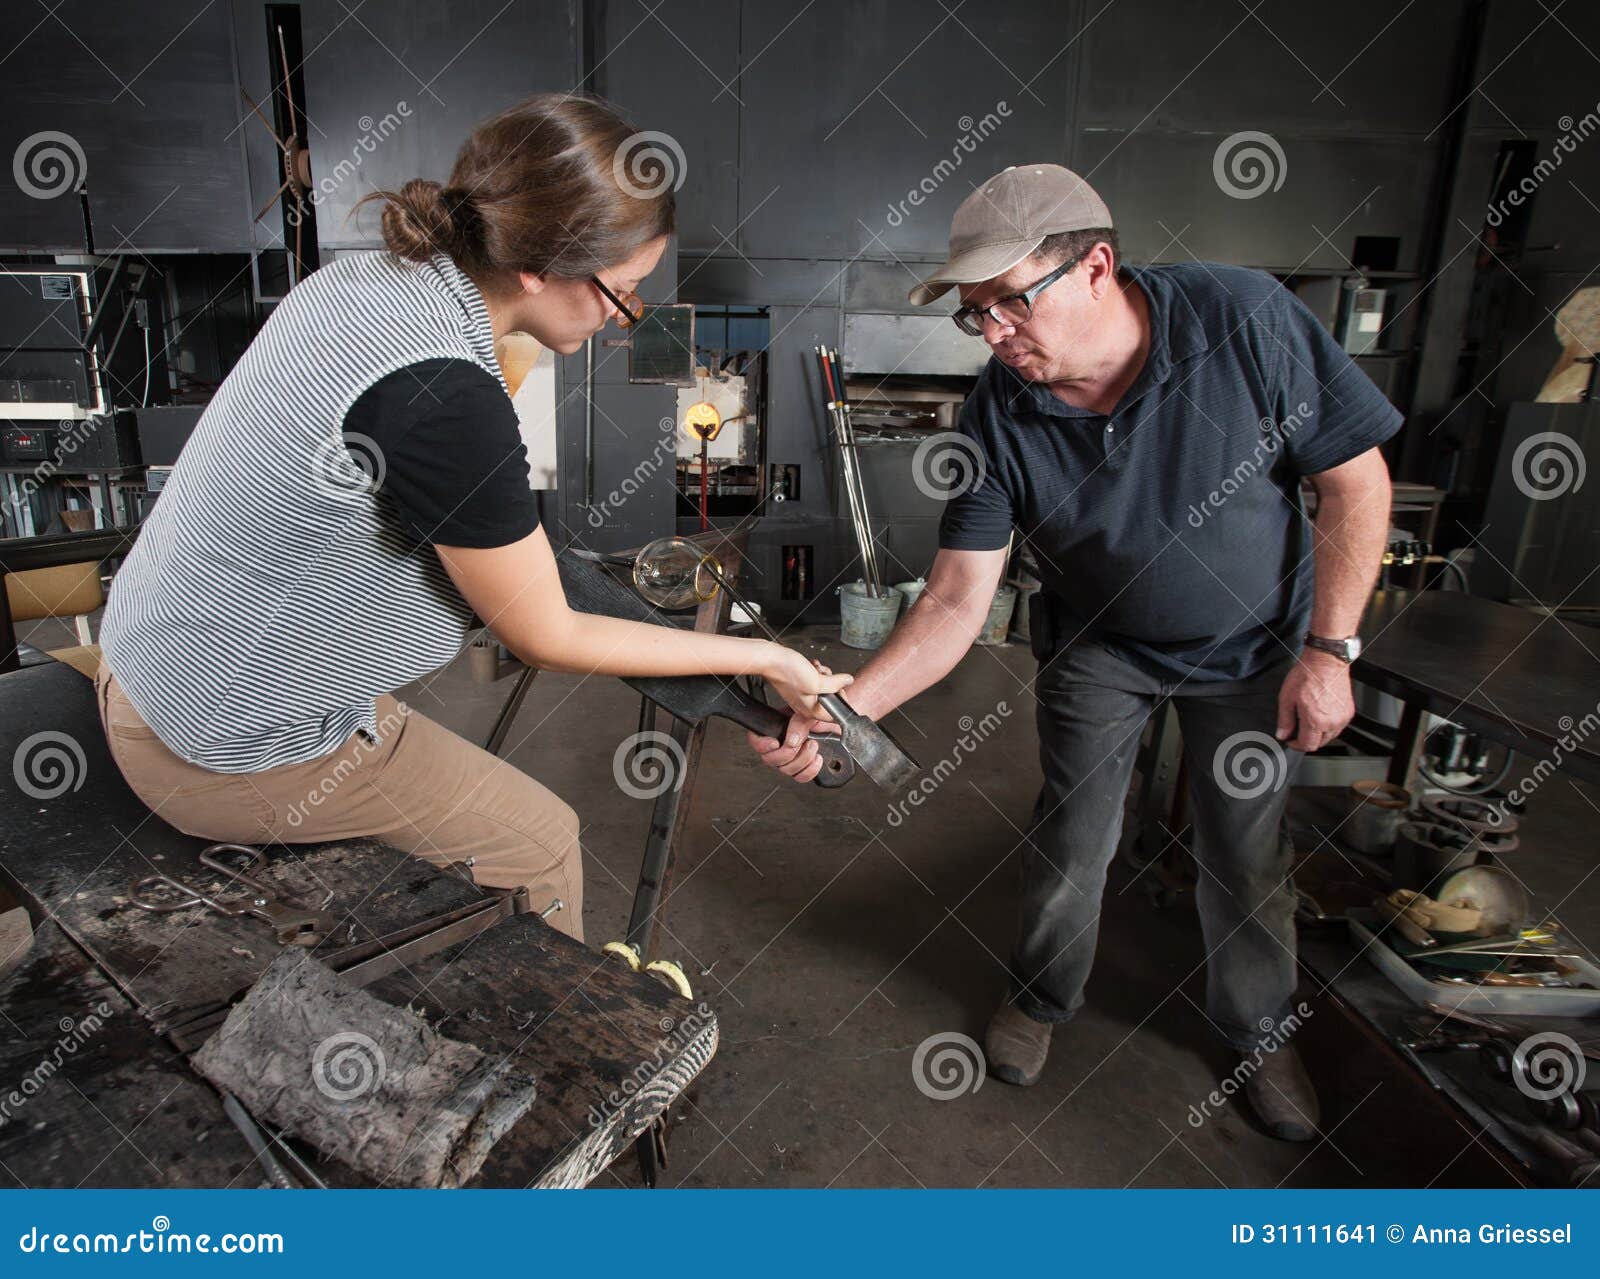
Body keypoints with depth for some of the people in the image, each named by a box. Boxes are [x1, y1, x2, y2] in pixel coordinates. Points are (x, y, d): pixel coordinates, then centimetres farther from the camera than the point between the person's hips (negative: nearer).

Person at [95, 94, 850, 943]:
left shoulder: (363, 277, -5)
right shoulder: (444, 401, -31)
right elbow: (549, 642, -19)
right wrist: (761, 659, -12)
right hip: (228, 754, -8)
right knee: (540, 839, 7)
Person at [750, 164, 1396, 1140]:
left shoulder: (1245, 320, -28)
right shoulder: (1000, 418, -23)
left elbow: (1356, 481, -17)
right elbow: (959, 598, -23)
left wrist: (1329, 650, -17)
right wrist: (849, 705, -37)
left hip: (1255, 640, 0)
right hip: (1100, 642, 1)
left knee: (1247, 853, 9)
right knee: (1071, 842, 6)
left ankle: (1259, 1029, 38)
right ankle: (1045, 998, 36)